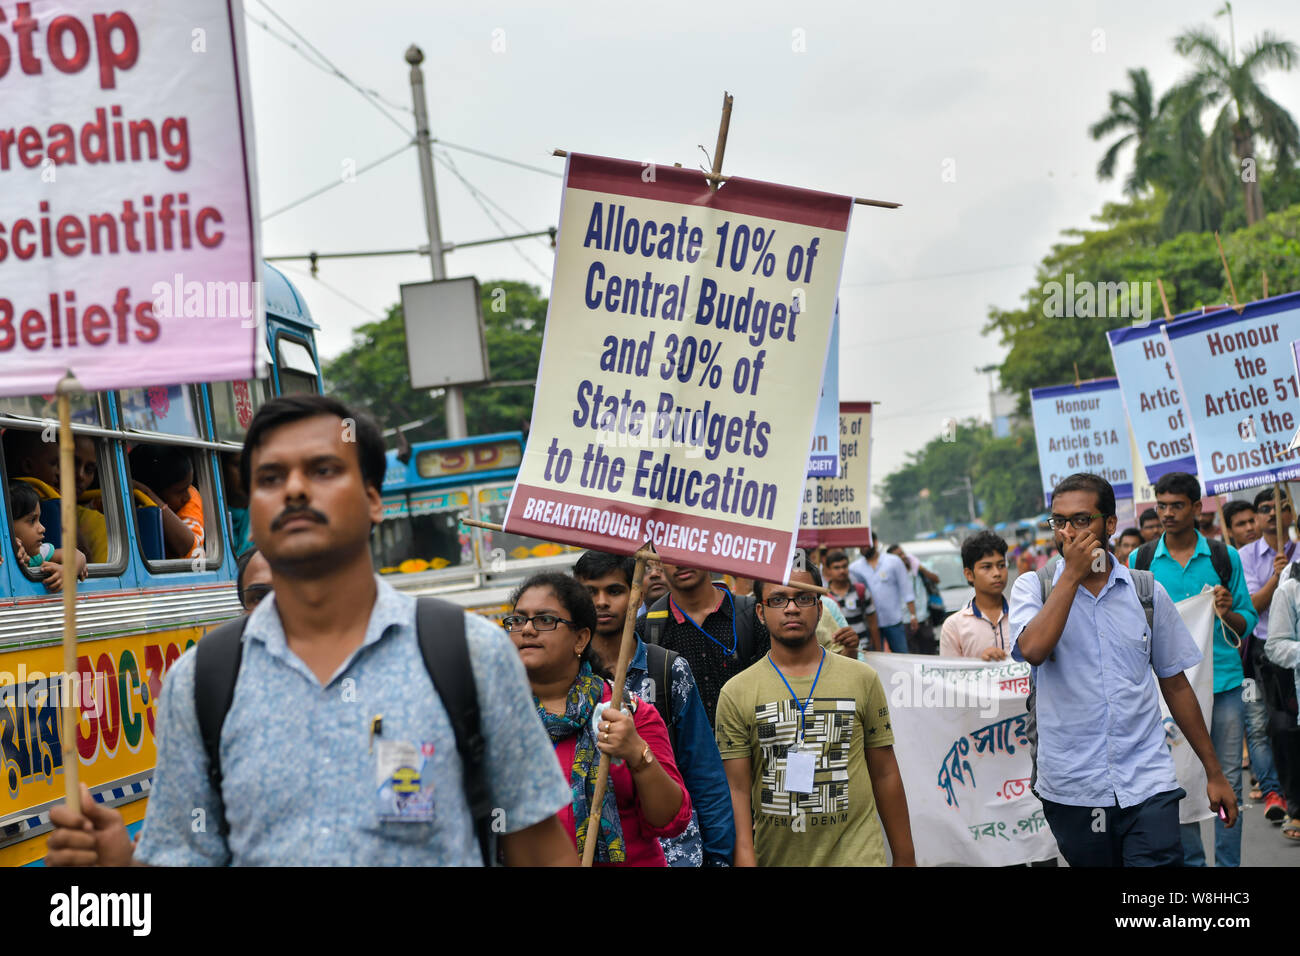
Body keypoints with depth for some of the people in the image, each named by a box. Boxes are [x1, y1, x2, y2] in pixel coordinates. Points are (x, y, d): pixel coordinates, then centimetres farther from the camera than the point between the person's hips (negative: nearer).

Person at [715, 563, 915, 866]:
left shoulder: (862, 679, 5)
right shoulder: (736, 693, 1)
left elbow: (884, 775, 8)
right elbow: (737, 788, -3)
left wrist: (905, 857, 8)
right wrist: (745, 860, -14)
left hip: (856, 853, 0)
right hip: (774, 856, 0)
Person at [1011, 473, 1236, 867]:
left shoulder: (1148, 592, 7)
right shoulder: (1033, 587, 2)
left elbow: (1175, 685, 12)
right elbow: (1032, 649, -20)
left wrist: (1214, 773, 13)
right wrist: (1073, 574, -13)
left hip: (1147, 787, 0)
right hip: (1070, 788, 0)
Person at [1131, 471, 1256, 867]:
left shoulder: (1224, 557, 5)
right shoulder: (1140, 561, 5)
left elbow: (1248, 624, 7)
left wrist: (1228, 613, -13)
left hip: (1224, 684, 0)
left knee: (1228, 782, 3)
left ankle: (1229, 863, 11)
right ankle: (1191, 861, 14)